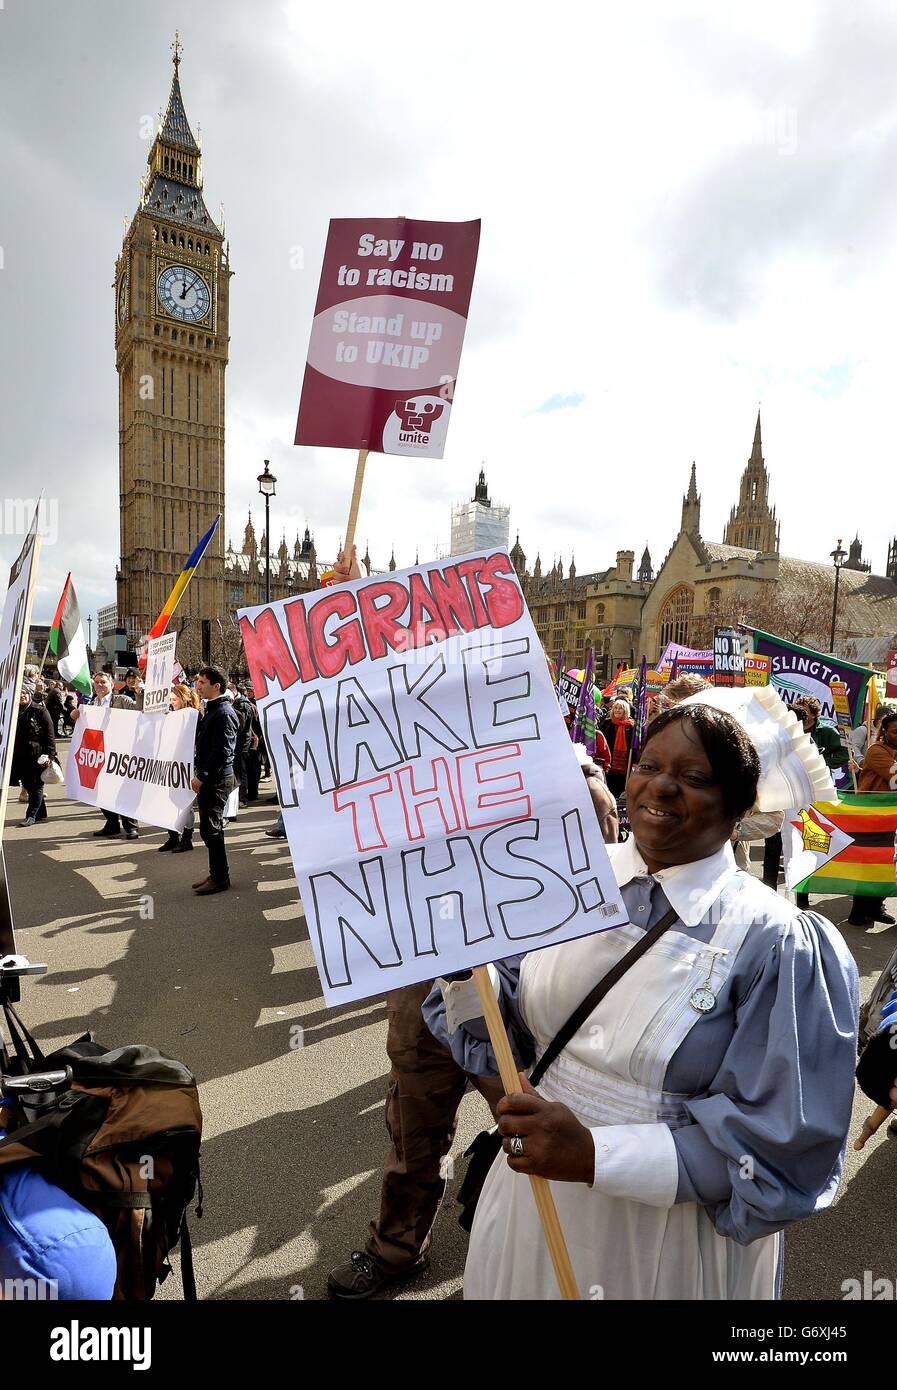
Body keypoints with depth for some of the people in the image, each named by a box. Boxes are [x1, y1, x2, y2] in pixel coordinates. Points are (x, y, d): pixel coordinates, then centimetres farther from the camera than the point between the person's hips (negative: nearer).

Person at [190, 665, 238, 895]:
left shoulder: (223, 713, -15)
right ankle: (216, 875, 23)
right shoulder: (211, 710, 17)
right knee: (210, 828, 14)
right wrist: (199, 773, 14)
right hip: (209, 779, 10)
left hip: (217, 779, -10)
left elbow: (222, 751, -22)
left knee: (211, 829, -6)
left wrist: (202, 776, -19)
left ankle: (220, 878, 2)